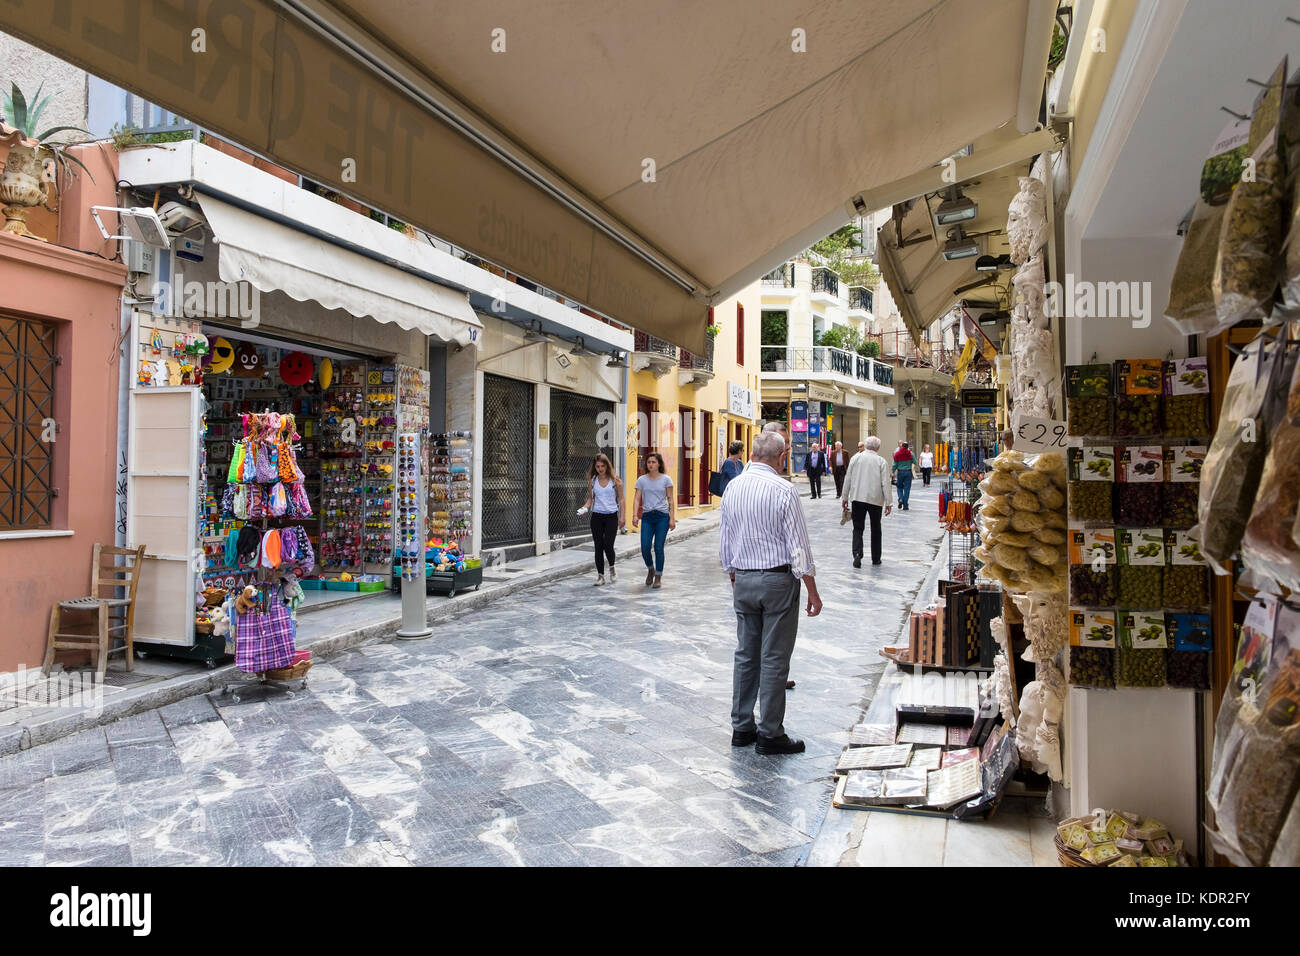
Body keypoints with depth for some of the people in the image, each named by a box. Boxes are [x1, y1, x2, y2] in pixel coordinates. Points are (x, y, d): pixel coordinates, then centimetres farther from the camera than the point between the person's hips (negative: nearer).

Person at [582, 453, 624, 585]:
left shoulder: (614, 479, -1)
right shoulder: (592, 480, 6)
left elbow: (621, 499, 2)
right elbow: (590, 498, 13)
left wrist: (621, 517, -3)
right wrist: (585, 507, -7)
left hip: (611, 516, -2)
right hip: (597, 516, 2)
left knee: (608, 545, -11)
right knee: (598, 546, 3)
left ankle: (611, 567, 17)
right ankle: (600, 575, 13)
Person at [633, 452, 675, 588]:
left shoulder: (666, 479, 2)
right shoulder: (641, 480, 7)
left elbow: (671, 500, 2)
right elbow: (637, 499, 4)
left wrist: (672, 518, -5)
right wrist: (635, 515, -11)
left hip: (662, 516, -2)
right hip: (647, 516, 2)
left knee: (659, 548, -3)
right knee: (645, 548, -5)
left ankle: (658, 577, 10)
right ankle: (650, 569, 24)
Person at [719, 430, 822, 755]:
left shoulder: (732, 488, 4)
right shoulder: (784, 491, -14)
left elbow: (724, 543, 11)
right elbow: (799, 547, -13)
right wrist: (812, 592, -5)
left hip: (743, 581, 6)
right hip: (778, 581, -6)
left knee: (745, 655, 13)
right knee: (774, 659, 1)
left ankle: (742, 728, 21)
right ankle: (770, 734, 8)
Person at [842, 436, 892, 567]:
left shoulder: (856, 458, 0)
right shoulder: (881, 461, -4)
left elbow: (848, 479, 2)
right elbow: (885, 483, -7)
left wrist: (845, 497, 11)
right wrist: (887, 503, -1)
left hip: (857, 498, 0)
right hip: (875, 499, 0)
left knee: (858, 528, 4)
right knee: (875, 529, 14)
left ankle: (857, 554, -17)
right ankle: (876, 558, 20)